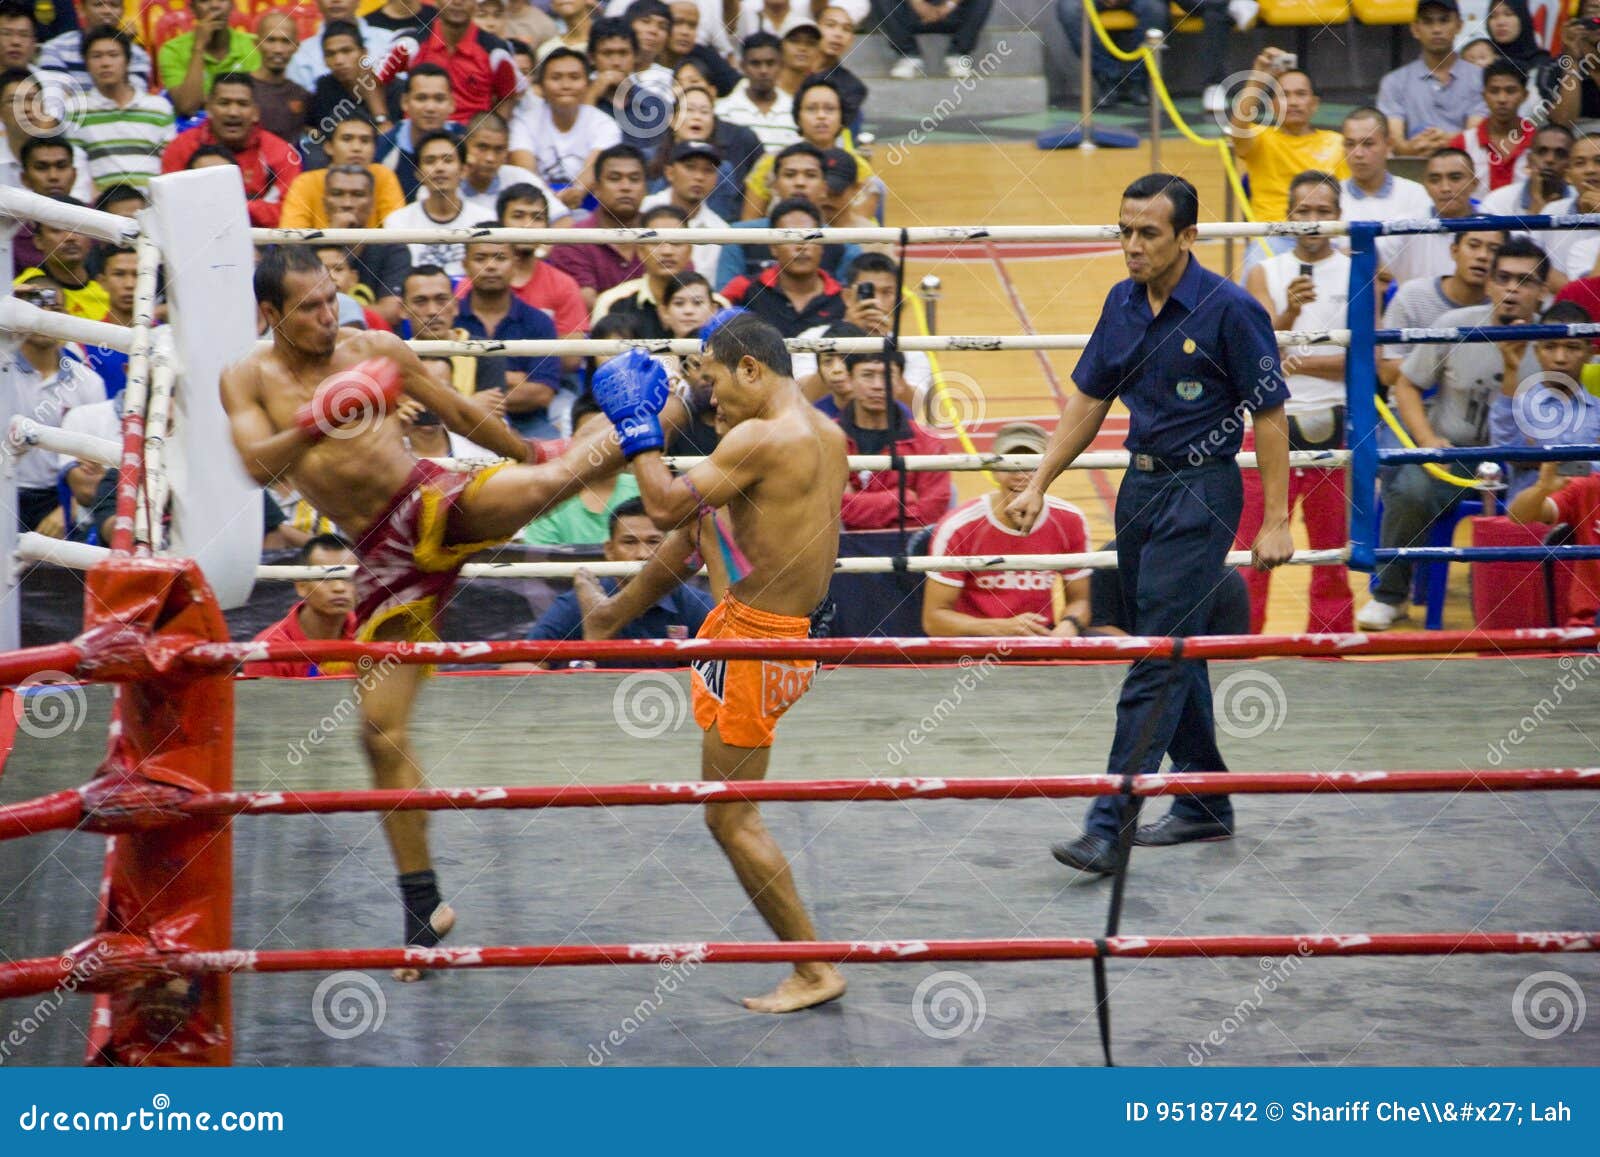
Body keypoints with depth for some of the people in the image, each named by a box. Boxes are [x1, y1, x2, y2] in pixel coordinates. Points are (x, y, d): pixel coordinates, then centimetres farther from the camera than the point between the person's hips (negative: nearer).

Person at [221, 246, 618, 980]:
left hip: (435, 501, -1)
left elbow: (460, 414, 16)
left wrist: (532, 454, 26)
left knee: (537, 483, -33)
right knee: (381, 730, -2)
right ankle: (422, 905, 9)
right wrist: (315, 422, -34)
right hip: (386, 555, 1)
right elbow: (257, 465, -16)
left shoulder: (377, 349, 4)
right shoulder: (248, 380, 2)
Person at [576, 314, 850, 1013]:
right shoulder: (827, 435, 7)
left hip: (753, 644, -9)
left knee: (730, 819, -1)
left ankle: (815, 970, 3)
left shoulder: (762, 438, -22)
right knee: (705, 518, 28)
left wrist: (637, 426, -7)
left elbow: (665, 507, -20)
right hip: (795, 631, 9)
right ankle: (612, 616, 54)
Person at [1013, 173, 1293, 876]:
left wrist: (1275, 522, -14)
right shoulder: (1122, 303, 7)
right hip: (1139, 486, 8)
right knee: (1171, 652, 15)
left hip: (1199, 493, -8)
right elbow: (1088, 399, 16)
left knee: (1159, 660, -10)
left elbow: (1269, 415, -11)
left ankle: (1109, 829, -14)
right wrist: (1039, 485, 12)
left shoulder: (1229, 309, -13)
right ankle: (1205, 805, 28)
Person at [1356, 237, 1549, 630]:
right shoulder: (1455, 325, -2)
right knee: (1410, 490, -30)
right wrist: (1428, 441, -10)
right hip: (1450, 452, 0)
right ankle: (1390, 595, -7)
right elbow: (1406, 384, 6)